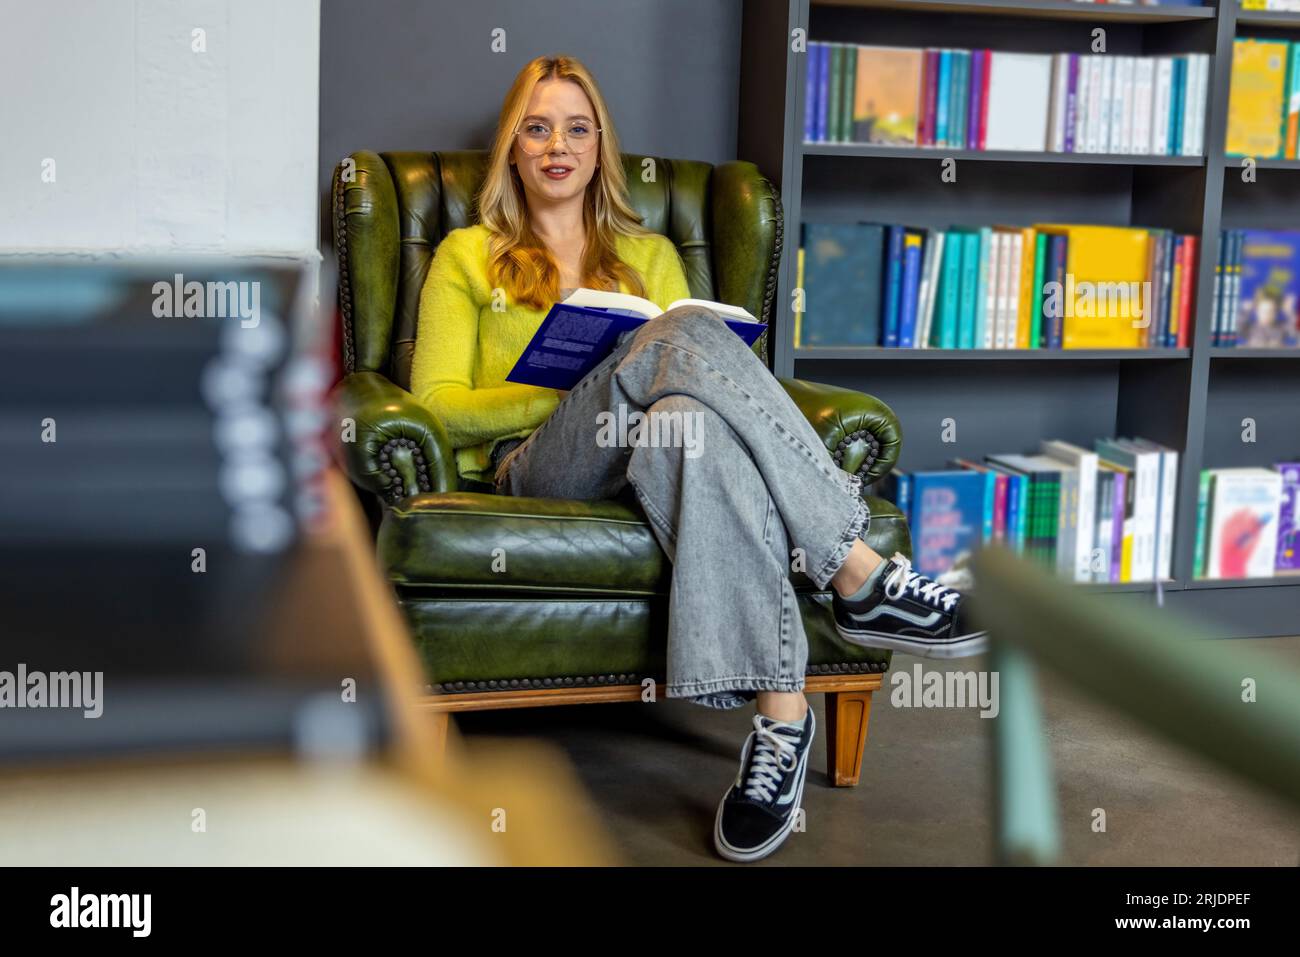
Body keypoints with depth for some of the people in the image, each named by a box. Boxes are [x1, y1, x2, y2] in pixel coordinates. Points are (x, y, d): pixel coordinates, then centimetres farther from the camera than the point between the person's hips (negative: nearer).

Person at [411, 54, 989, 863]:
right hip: (537, 465, -2)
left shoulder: (650, 255, 30)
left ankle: (780, 712, -47)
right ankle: (860, 578, -38)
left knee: (691, 423, -39)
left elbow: (695, 386, 20)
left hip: (653, 453, 3)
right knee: (685, 336, -35)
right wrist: (577, 390, -10)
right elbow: (437, 402, 7)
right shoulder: (468, 256, 21)